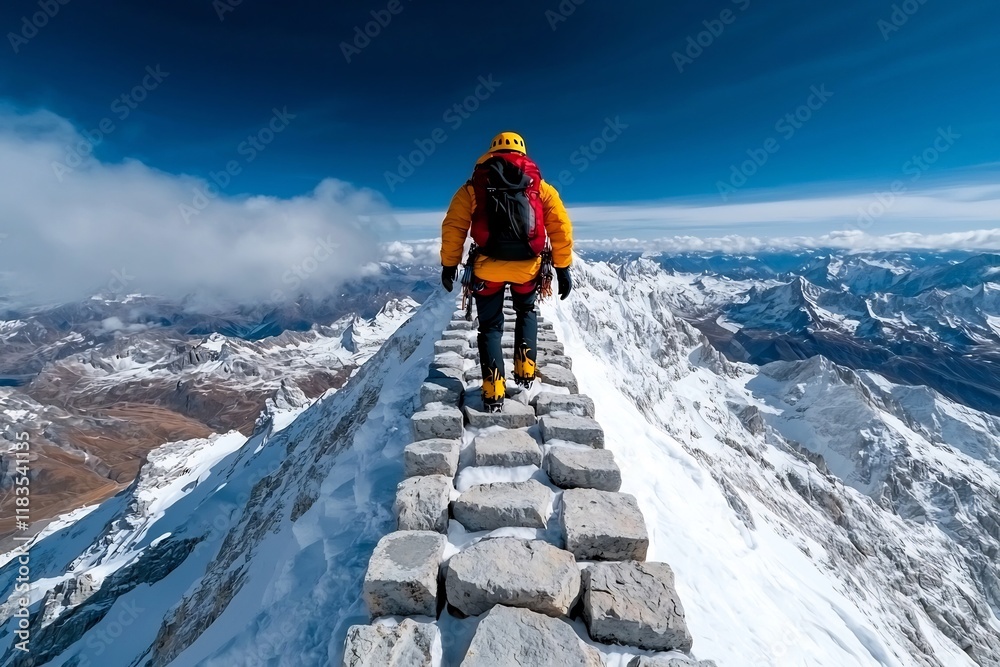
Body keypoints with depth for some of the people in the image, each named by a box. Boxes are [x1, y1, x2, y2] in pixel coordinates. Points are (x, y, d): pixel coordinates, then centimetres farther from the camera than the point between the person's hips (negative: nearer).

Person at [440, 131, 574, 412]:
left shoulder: (474, 186, 10)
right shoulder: (540, 187, 11)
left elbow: (453, 227, 3)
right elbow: (561, 227, 4)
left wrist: (449, 265, 9)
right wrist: (563, 268, 7)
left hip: (489, 266, -1)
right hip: (528, 267, 1)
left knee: (490, 326, 13)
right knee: (526, 312, 29)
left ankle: (494, 393, 8)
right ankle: (525, 370, 22)